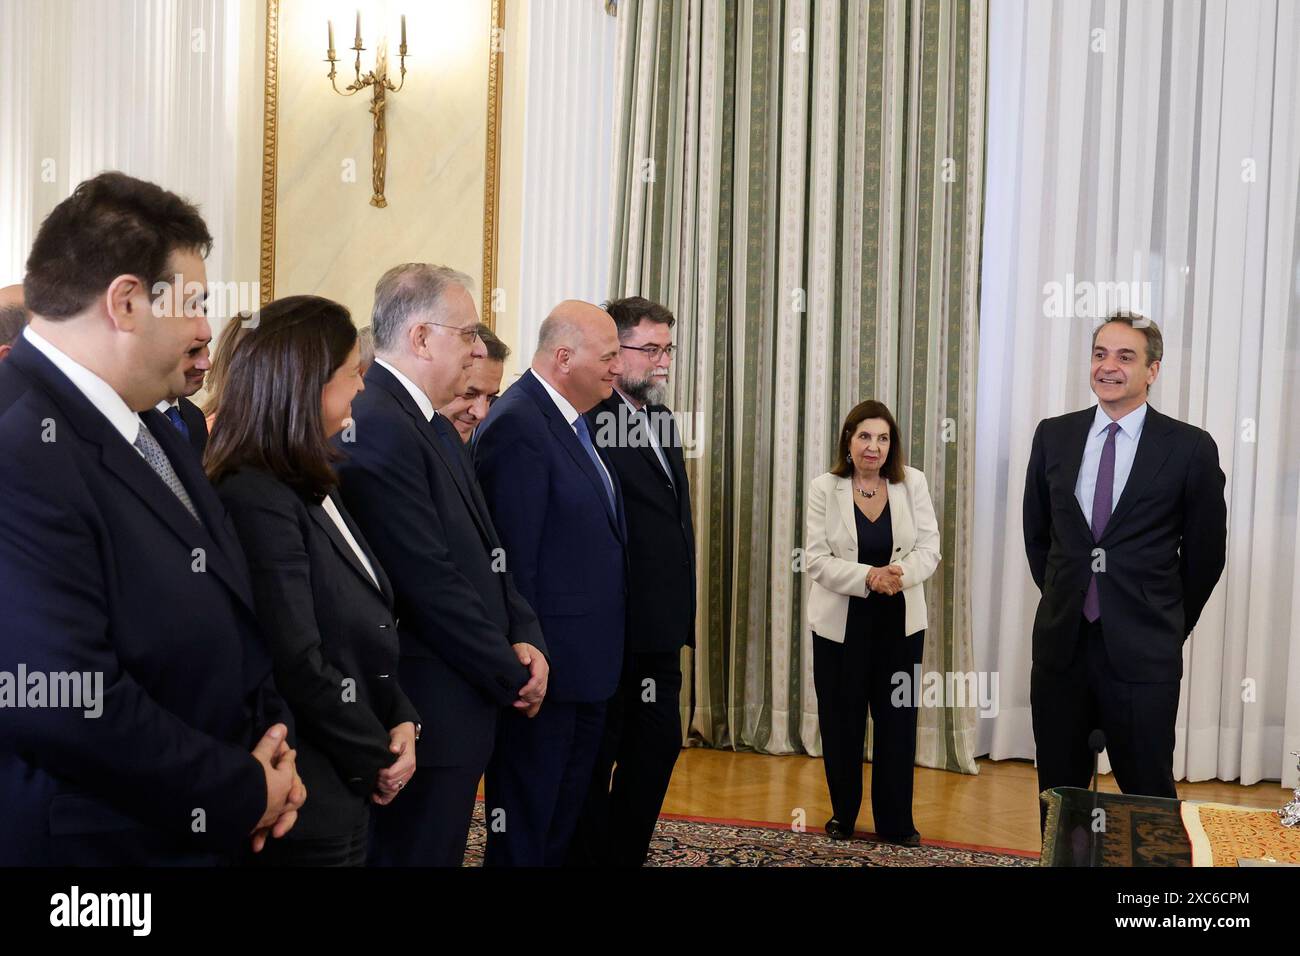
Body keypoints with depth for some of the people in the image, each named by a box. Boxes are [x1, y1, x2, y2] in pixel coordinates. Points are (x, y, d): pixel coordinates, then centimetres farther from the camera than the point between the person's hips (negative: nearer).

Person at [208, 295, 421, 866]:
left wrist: (400, 720, -1)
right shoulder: (257, 500, -22)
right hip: (313, 797, -9)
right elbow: (299, 665, -24)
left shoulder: (310, 487, 9)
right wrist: (377, 759, -11)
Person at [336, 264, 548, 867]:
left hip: (461, 706, 10)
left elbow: (483, 551, 16)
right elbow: (430, 585, -22)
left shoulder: (431, 425, 13)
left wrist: (525, 637, -1)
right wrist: (512, 677, -11)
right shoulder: (375, 426, -20)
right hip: (424, 720, -10)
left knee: (442, 849, 18)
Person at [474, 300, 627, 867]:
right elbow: (514, 558, -21)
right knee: (523, 823, 6)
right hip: (547, 665, -9)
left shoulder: (574, 419, 10)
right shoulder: (519, 425, -19)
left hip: (588, 663, 9)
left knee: (567, 816, 21)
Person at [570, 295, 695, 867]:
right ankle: (588, 857, 21)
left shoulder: (661, 420, 14)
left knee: (657, 747, 17)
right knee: (594, 761, 6)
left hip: (660, 627, 9)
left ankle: (627, 855, 31)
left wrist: (683, 611, 15)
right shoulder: (587, 420, -16)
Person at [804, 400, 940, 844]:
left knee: (898, 719, 5)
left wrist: (900, 573, -25)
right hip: (841, 621, -1)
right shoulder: (824, 488, -6)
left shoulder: (912, 483, -1)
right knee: (841, 720, 8)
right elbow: (817, 559, -11)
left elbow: (929, 548, -3)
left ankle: (896, 822, 18)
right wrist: (869, 577, -25)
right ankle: (842, 815, 25)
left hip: (900, 621, 1)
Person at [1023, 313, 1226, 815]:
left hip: (1142, 654, -3)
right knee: (1059, 792, 13)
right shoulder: (1053, 436, 5)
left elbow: (1206, 552, 3)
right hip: (1060, 643, 3)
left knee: (1147, 796, 6)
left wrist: (1168, 625, 9)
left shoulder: (1191, 448, -6)